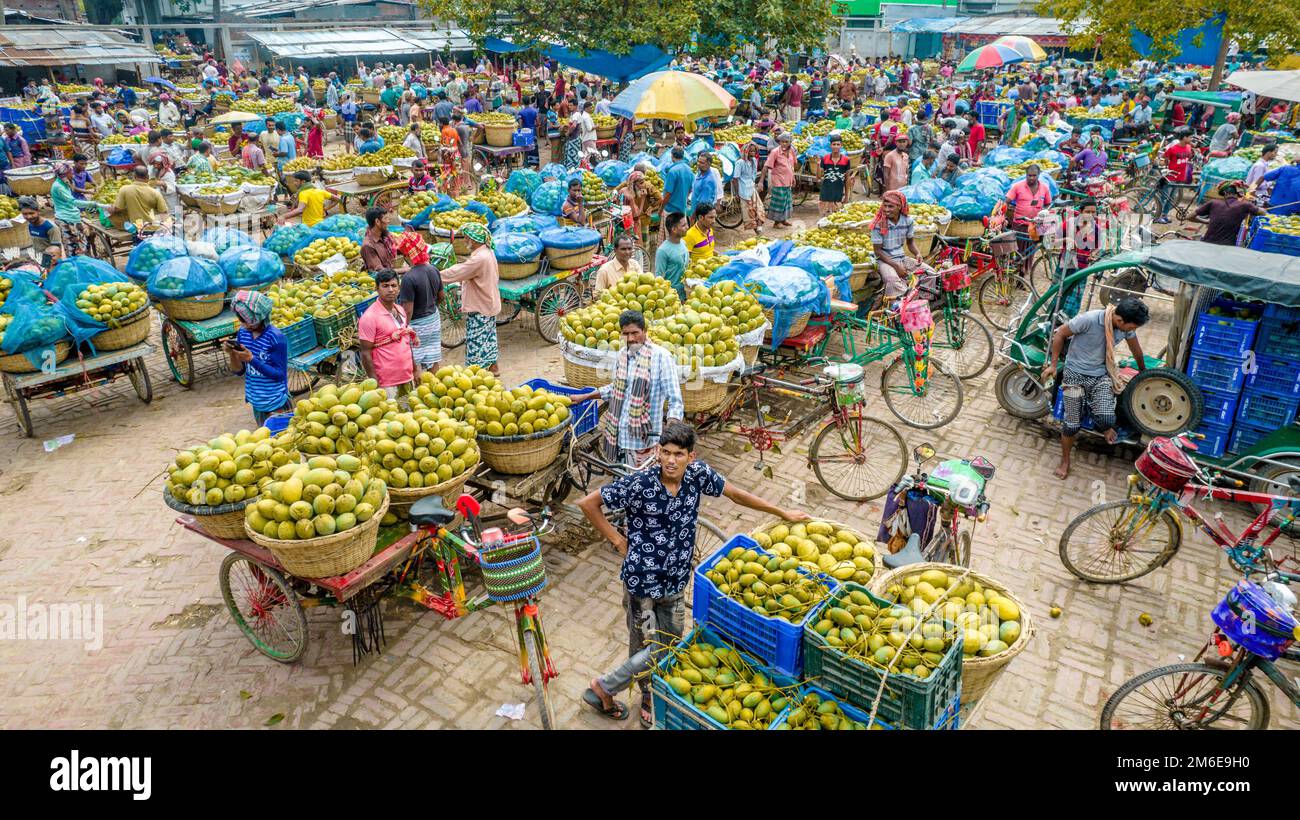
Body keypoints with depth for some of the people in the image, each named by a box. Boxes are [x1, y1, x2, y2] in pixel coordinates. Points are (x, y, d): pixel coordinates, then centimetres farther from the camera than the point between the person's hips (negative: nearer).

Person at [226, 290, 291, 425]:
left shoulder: (276, 337, -18)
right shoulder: (243, 333, -1)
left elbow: (280, 374, -17)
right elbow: (238, 371, 3)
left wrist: (252, 359, -26)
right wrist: (232, 354, -16)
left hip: (275, 402, -6)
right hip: (256, 400, 6)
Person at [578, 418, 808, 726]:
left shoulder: (698, 474, -10)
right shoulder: (639, 483, -23)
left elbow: (735, 493, 5)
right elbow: (588, 503, -14)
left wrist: (783, 513, 11)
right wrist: (617, 540, -11)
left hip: (675, 582, 5)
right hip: (642, 582, -5)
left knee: (671, 646, 16)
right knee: (647, 649, 6)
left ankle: (654, 701, 40)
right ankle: (602, 689, 30)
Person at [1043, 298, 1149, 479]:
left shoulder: (1126, 326, -9)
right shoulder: (1089, 319, -26)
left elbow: (1136, 349, 12)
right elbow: (1060, 334, -12)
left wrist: (1143, 371, 29)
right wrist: (1053, 364, -8)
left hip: (1101, 375, 3)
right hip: (1075, 374, -3)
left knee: (1107, 419, -19)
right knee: (1071, 424, 1)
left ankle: (1103, 427, 19)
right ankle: (1065, 461, 26)